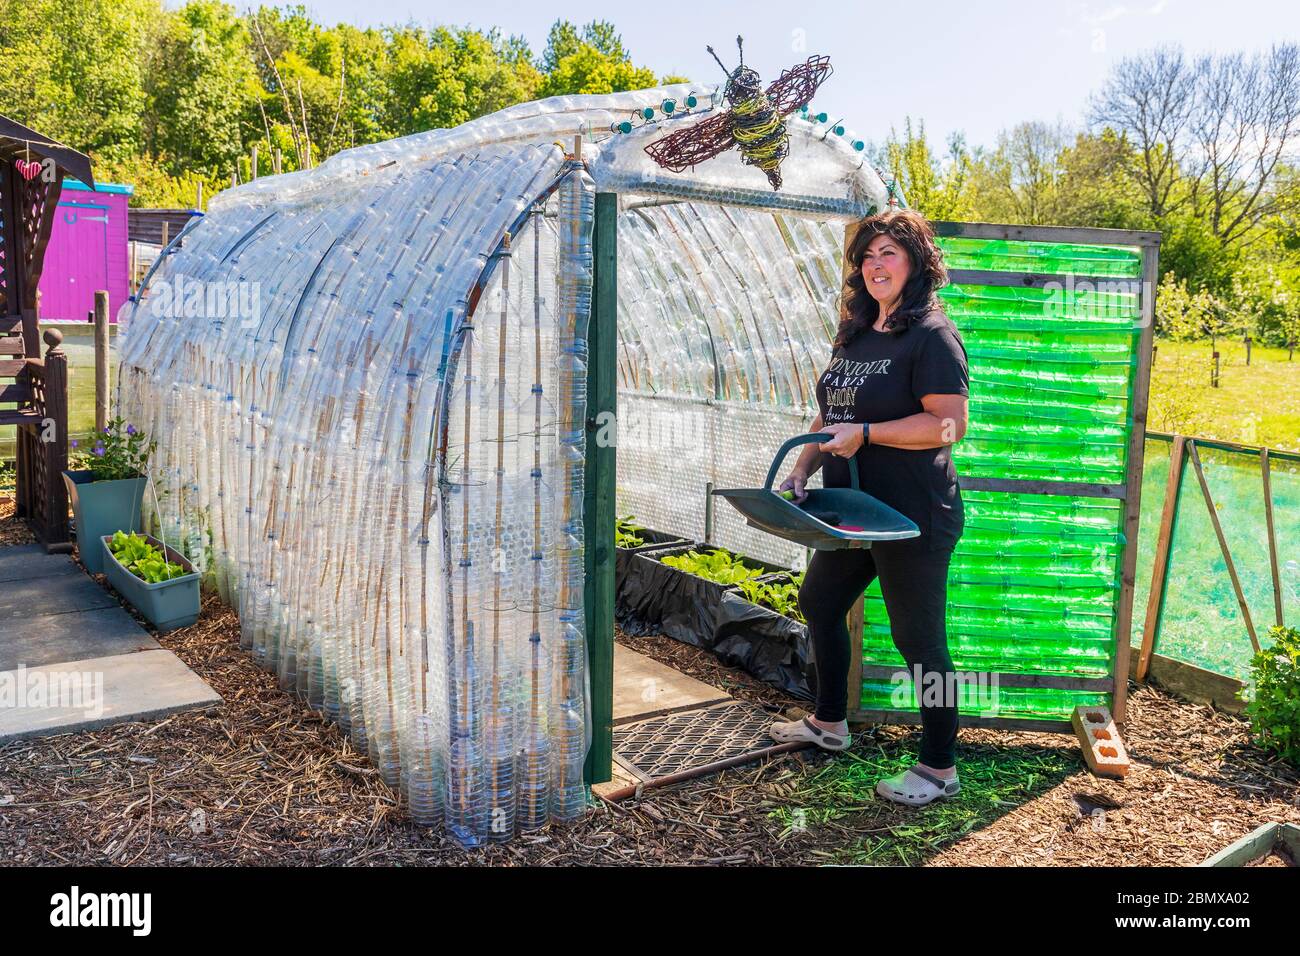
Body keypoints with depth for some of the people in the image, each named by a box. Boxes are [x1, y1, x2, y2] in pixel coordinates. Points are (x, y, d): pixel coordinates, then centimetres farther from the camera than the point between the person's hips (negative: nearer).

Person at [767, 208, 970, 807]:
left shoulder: (931, 335, -13)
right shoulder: (855, 334, 13)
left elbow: (950, 424, -22)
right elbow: (831, 415, 18)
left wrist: (866, 434, -21)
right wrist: (802, 470, 5)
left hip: (913, 516, -10)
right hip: (853, 509, 10)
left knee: (917, 638, 0)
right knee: (819, 604, 22)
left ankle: (940, 769, 17)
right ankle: (829, 723, 42)